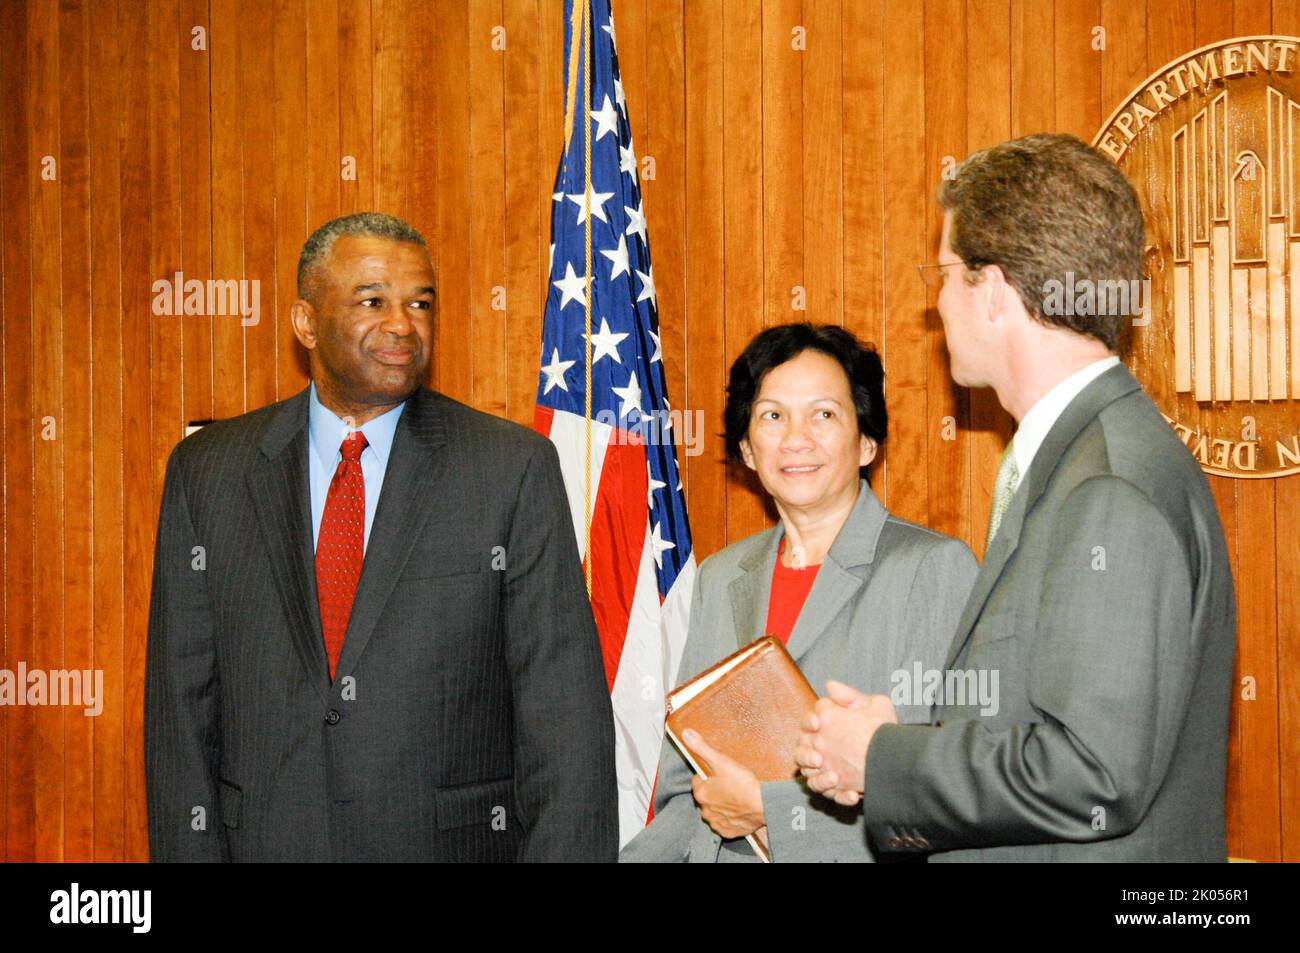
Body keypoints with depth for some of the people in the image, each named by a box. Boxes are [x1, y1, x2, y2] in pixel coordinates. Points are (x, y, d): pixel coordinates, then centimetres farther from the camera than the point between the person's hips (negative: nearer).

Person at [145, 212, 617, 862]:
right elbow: (182, 704, 2)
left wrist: (566, 851, -15)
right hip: (264, 842, 2)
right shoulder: (206, 472, 1)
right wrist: (188, 850, -5)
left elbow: (563, 708, -8)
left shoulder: (515, 469, -5)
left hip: (453, 840, -1)